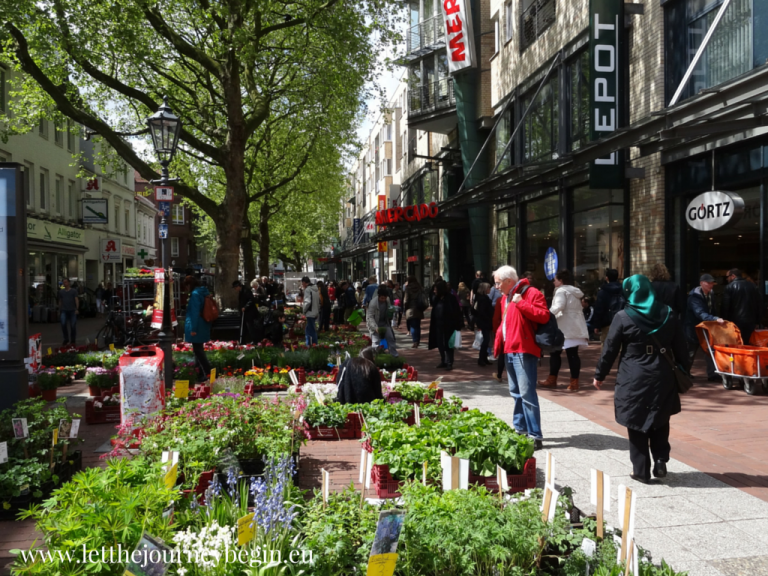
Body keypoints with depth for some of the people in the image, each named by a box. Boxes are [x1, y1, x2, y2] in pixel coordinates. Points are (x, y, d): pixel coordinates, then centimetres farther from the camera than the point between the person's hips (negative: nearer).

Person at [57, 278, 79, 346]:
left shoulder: (73, 291, 3)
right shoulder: (61, 291, 12)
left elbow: (76, 300, -3)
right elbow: (60, 301, 18)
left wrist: (77, 309, -13)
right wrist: (59, 310, 15)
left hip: (72, 311, -2)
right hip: (64, 311, 2)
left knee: (73, 326, 1)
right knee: (63, 324, -13)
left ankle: (73, 341, 13)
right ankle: (66, 340, 0)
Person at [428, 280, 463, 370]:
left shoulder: (450, 299, -13)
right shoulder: (437, 299, 7)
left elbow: (456, 312, -13)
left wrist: (457, 326, -15)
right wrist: (432, 322, 12)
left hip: (448, 325, -7)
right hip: (438, 325, 7)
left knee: (448, 344, 0)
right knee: (440, 344, 11)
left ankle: (449, 363, 8)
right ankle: (443, 361, 23)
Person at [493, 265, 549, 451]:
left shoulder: (532, 294, -10)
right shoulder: (506, 298, 17)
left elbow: (544, 316, -21)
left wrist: (521, 303, -23)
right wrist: (498, 344, 12)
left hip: (524, 351, -9)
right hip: (509, 351, 9)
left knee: (526, 393, -11)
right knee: (516, 392, 16)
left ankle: (535, 435, -7)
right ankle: (520, 428, 28)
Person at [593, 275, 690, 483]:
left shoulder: (623, 317, -7)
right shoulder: (668, 314, 4)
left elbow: (610, 349, -4)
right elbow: (680, 348, 8)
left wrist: (600, 375, 6)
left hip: (634, 379, -3)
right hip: (663, 378, 4)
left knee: (637, 425, 7)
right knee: (660, 423, 20)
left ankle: (641, 470, 12)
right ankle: (661, 461, 13)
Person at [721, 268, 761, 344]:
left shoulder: (730, 287, -6)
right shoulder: (753, 286, 11)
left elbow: (725, 306, -10)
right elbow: (758, 304, 14)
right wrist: (756, 321, 17)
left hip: (736, 321, -5)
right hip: (750, 322, 5)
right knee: (745, 344, 10)